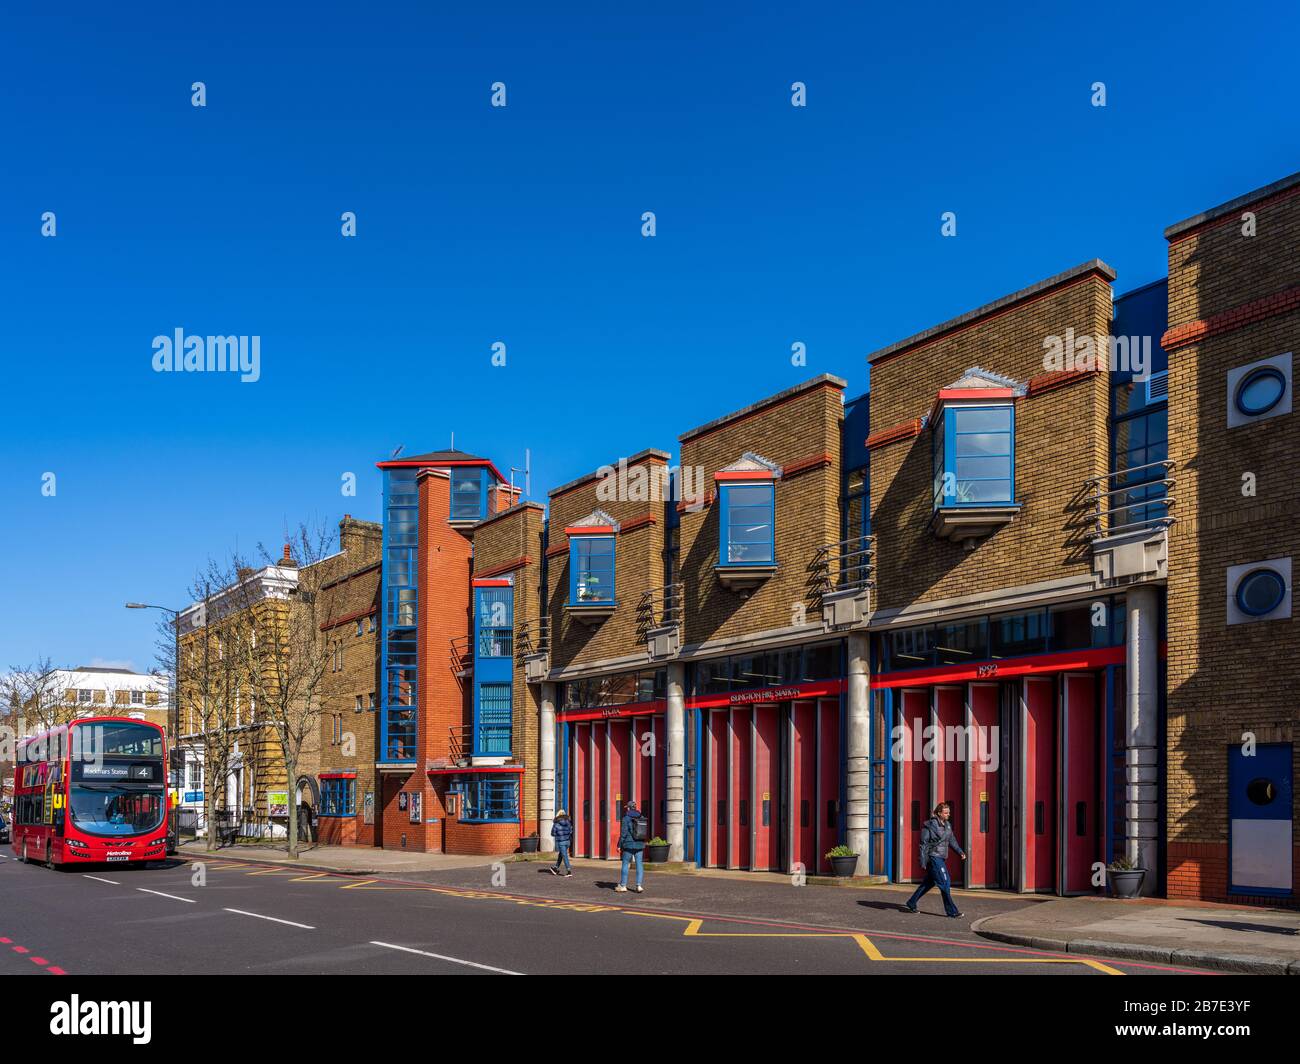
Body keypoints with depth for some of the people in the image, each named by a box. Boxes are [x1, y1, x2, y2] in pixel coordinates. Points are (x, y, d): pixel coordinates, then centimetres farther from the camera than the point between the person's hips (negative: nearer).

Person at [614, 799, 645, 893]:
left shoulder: (626, 818, -10)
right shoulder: (641, 817, 6)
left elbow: (623, 833, -12)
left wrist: (620, 845, -5)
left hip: (629, 844, -5)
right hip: (640, 844, 5)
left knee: (625, 864, 5)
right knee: (639, 864, 5)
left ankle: (623, 886, 10)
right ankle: (638, 885, 1)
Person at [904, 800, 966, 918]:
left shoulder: (947, 825, 10)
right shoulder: (930, 825, -13)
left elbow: (952, 840, 17)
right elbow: (923, 844, -12)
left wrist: (960, 852, 3)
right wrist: (923, 862, -14)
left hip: (941, 858, 9)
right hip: (933, 857, -9)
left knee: (929, 882, 16)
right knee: (945, 883, -10)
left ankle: (911, 903, 28)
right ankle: (952, 911, -5)